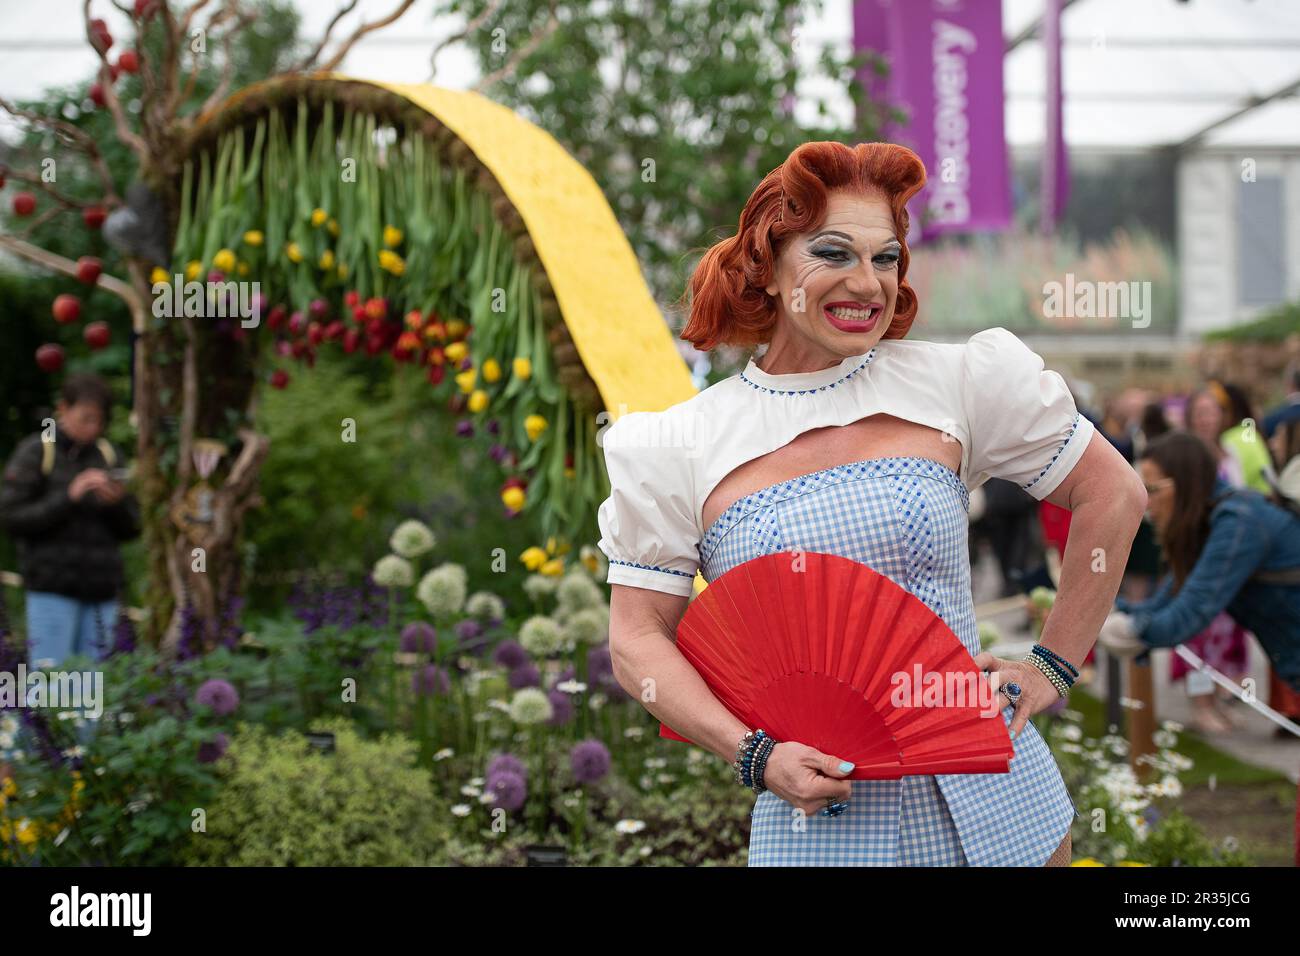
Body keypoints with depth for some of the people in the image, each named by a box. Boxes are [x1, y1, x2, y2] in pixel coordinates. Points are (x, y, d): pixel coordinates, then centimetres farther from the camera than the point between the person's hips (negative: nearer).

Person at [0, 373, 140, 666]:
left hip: (101, 590, 4)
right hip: (52, 590, -4)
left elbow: (130, 529, 12)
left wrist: (117, 503, -10)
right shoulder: (34, 452, -1)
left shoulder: (109, 455, 10)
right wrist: (68, 498, -16)